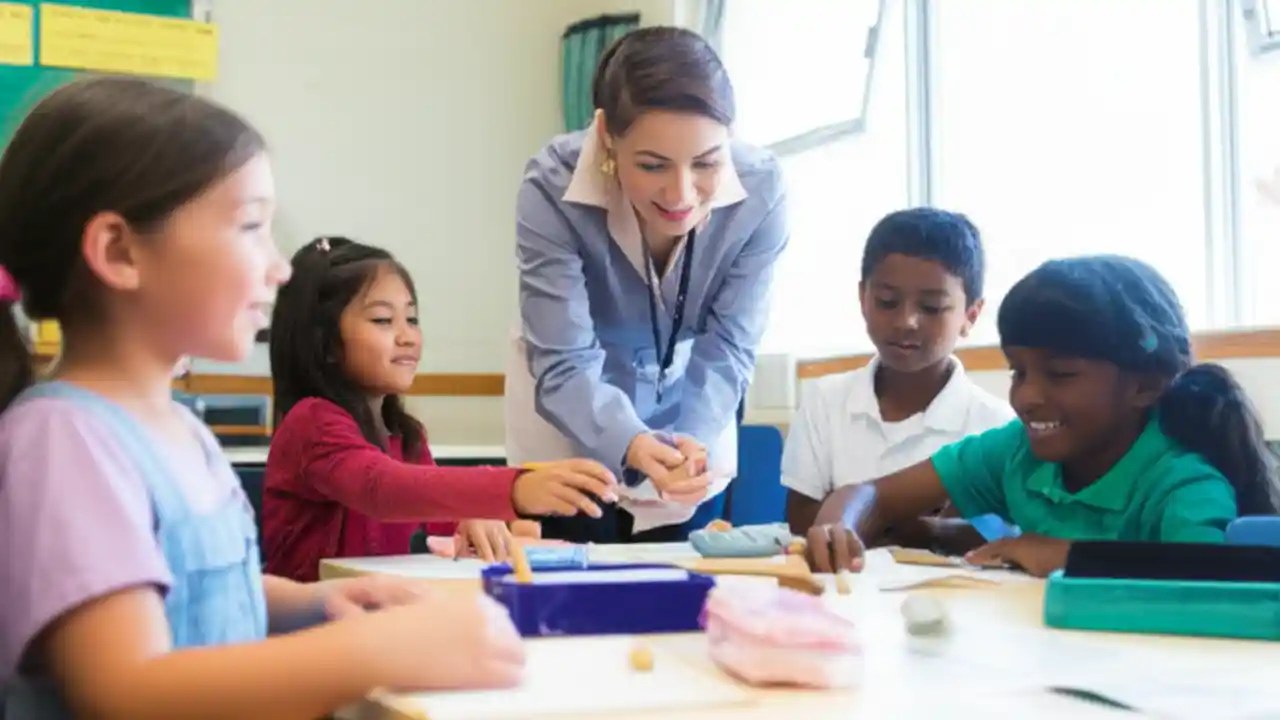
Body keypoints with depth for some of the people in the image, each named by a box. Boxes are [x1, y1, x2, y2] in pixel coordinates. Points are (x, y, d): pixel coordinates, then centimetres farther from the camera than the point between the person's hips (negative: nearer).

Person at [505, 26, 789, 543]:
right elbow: (565, 366, -32)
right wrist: (634, 446, -51)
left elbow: (725, 351, -22)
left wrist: (687, 444, -39)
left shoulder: (760, 191, -27)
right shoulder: (553, 188, -32)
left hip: (691, 420, 2)